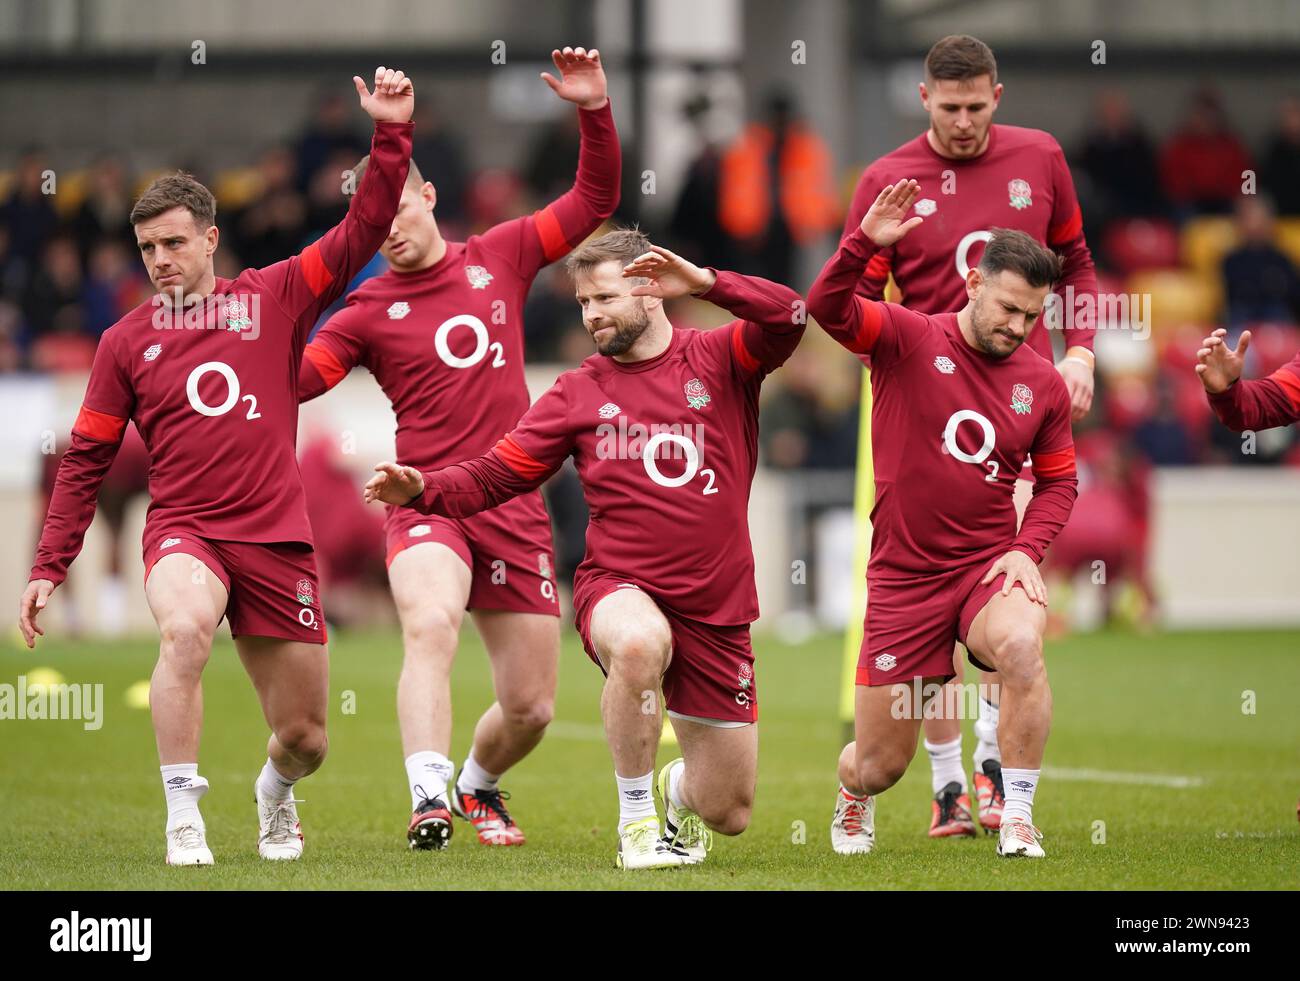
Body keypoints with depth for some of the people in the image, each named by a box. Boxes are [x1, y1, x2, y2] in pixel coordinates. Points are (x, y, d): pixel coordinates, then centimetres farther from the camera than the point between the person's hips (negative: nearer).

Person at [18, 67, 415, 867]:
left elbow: (364, 231, 2)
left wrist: (392, 135, -9)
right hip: (184, 530, -1)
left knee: (306, 738, 6)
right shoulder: (128, 342, 7)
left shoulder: (275, 299, 5)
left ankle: (275, 794, 44)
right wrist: (50, 567, 6)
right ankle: (183, 820, -30)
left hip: (277, 538, 1)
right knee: (185, 626, -37)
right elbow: (87, 460, 11)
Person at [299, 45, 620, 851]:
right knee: (430, 623, -35)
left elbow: (596, 200, 12)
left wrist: (595, 111, -1)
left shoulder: (500, 258, 9)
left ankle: (479, 784, 39)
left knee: (532, 707, 7)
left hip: (515, 509, 3)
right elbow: (289, 379, -9)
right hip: (427, 503, -3)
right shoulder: (369, 311, 2)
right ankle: (430, 799, -42)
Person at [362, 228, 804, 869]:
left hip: (718, 611, 1)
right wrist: (422, 490, -13)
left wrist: (705, 282, -27)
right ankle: (636, 822, -23)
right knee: (639, 641, -42)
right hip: (618, 588, -1)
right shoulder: (577, 393, 5)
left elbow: (787, 318, -17)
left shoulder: (720, 360, 1)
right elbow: (494, 477, 4)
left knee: (728, 813, 6)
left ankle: (679, 788, 47)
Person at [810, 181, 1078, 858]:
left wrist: (1026, 549, -3)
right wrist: (866, 243, -36)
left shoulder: (1043, 383, 3)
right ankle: (853, 798, 45)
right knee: (880, 767, 3)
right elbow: (827, 307, -20)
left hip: (990, 567, 1)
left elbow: (1057, 481, 14)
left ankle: (1018, 819, -21)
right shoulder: (906, 338, -5)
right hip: (903, 577, -1)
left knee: (1020, 645, -36)